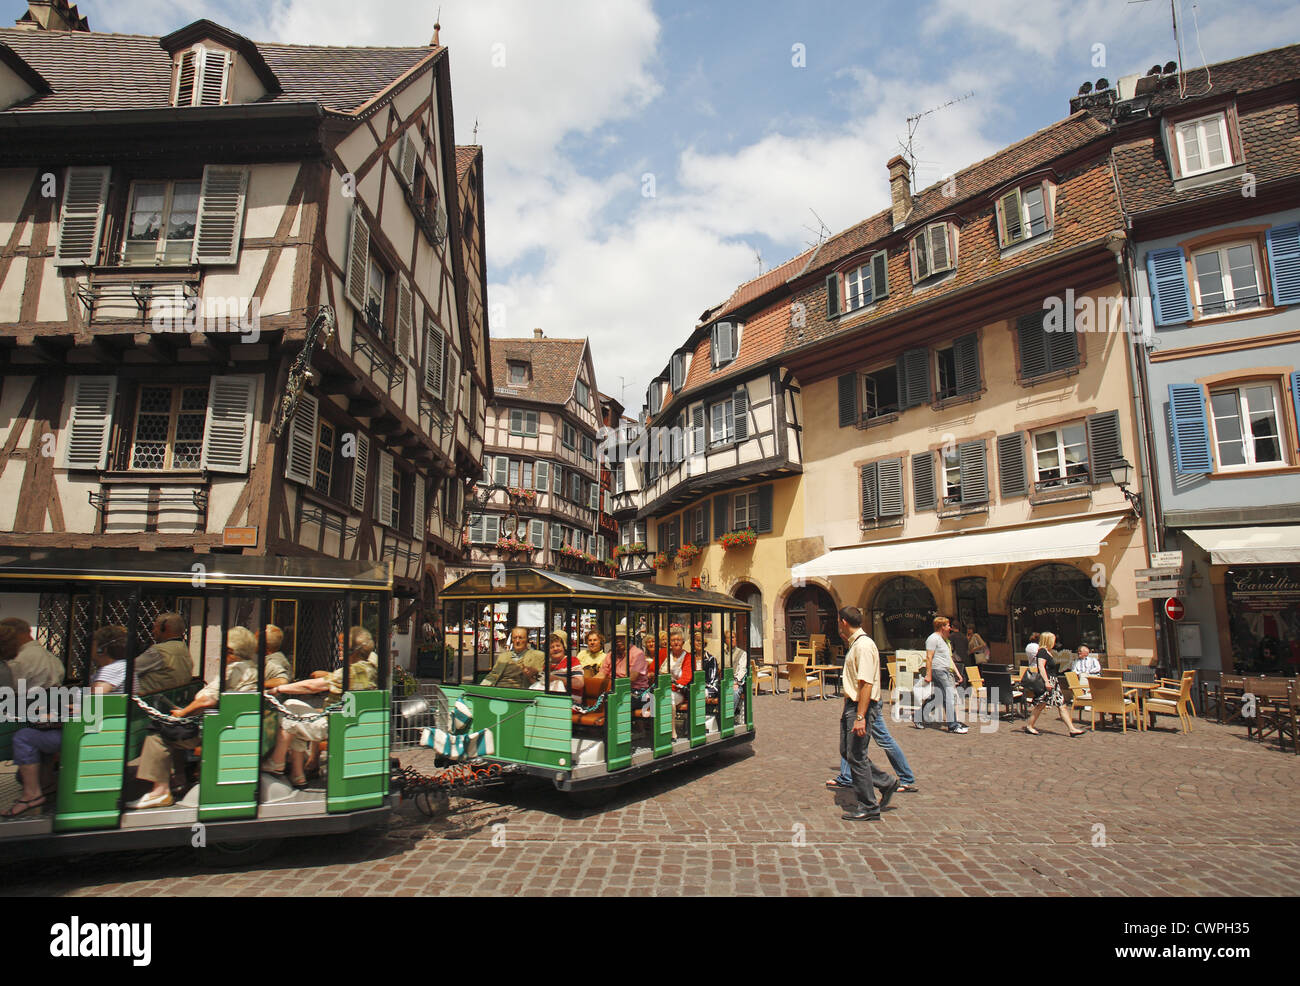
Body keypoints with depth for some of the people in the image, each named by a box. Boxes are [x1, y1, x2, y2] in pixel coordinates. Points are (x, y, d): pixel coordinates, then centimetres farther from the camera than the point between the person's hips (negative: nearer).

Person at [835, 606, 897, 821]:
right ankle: (886, 783, 26)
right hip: (851, 705, 10)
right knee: (847, 752, 15)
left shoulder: (864, 645, -19)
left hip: (861, 706, -10)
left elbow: (866, 683, -25)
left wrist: (860, 717, -27)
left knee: (856, 756, -2)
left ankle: (868, 808, 10)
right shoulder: (854, 644, 13)